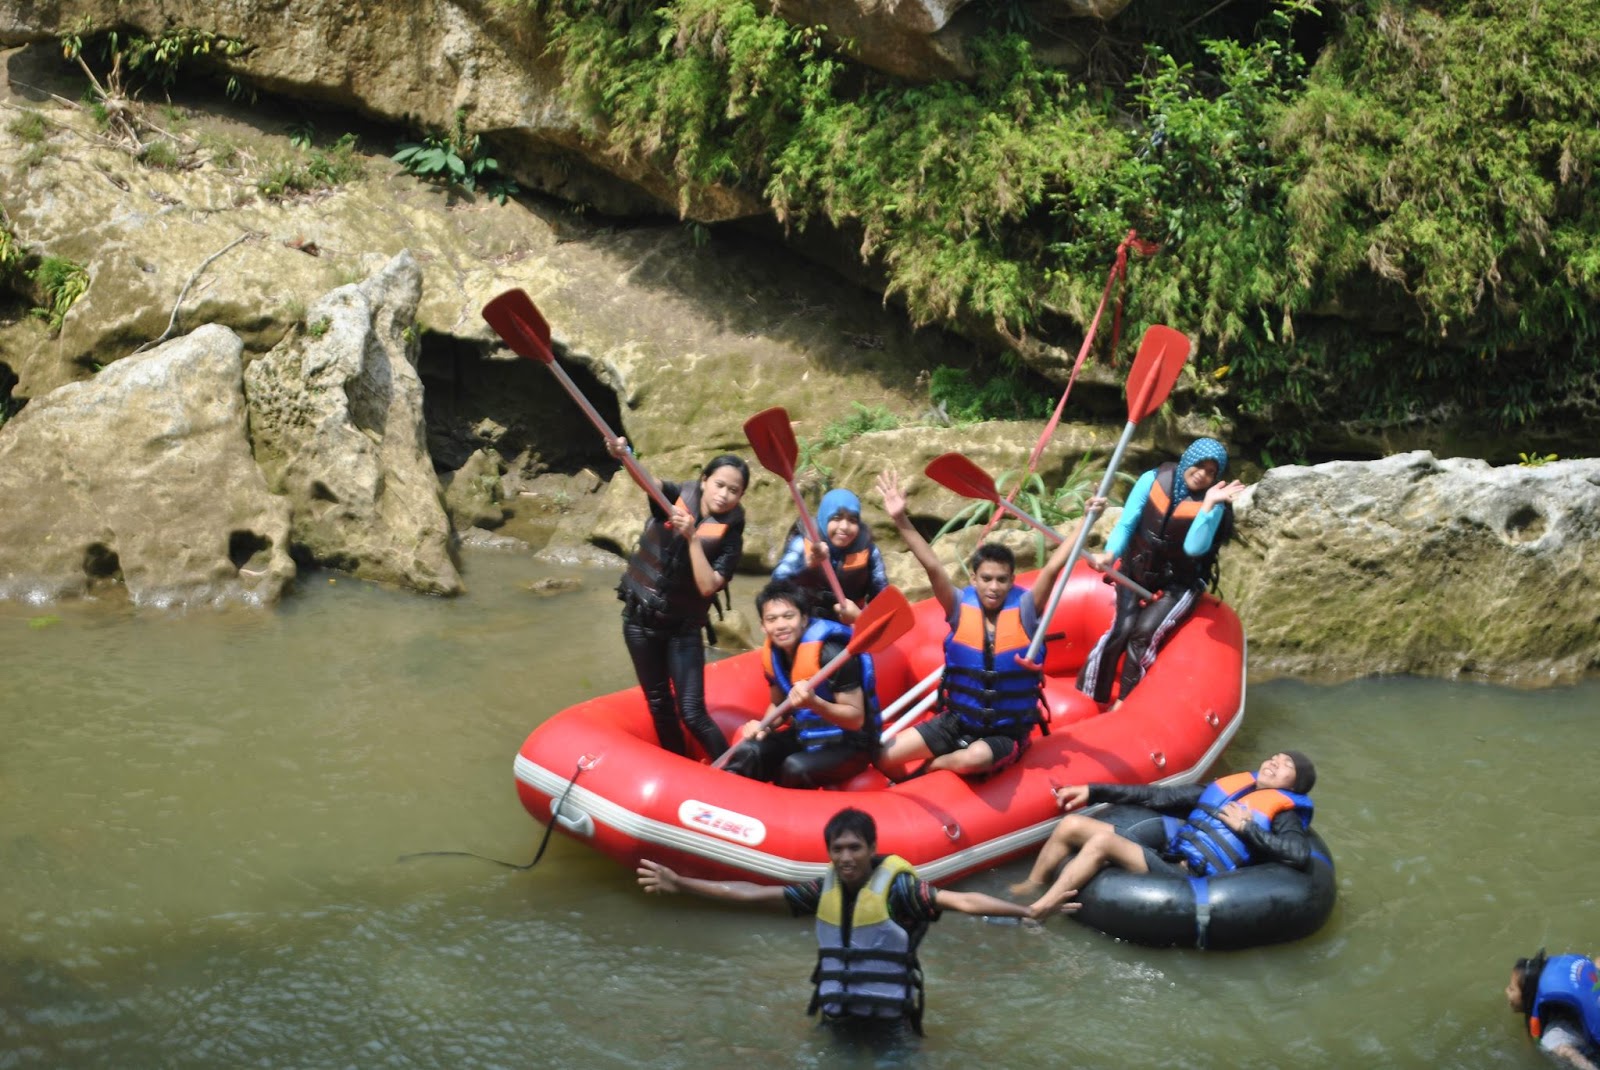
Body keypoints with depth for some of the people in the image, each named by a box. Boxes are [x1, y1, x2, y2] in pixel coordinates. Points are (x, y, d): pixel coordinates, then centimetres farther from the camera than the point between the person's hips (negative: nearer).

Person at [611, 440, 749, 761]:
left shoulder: (729, 536, -11)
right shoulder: (676, 497, -7)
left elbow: (707, 586, -21)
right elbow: (648, 479, -28)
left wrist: (692, 538, -27)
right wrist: (623, 455, -48)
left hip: (682, 628, -2)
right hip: (639, 618, 2)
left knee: (692, 714, -7)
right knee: (659, 706, 14)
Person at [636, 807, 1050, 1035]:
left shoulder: (896, 886, -14)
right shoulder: (825, 889, 0)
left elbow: (961, 901, -25)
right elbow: (750, 892, 5)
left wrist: (1028, 911, -38)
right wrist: (679, 884, 5)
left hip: (890, 1021, -4)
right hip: (839, 1019, 4)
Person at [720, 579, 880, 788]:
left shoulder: (830, 653, -24)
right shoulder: (773, 654, -2)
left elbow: (856, 718, -22)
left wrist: (814, 703, -38)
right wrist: (764, 726, -8)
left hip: (850, 746, -6)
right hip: (806, 737, 7)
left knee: (795, 768, -34)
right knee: (749, 752, -19)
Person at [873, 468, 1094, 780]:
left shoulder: (1024, 609, -9)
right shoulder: (962, 606, -5)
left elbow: (1052, 568, -18)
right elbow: (932, 567, -15)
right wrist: (901, 520, -25)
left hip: (1007, 732, -2)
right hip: (957, 722, 2)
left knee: (973, 759, -37)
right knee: (887, 758, -13)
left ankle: (927, 768, -1)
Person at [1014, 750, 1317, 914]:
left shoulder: (1281, 812, 5)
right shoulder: (1227, 787, 24)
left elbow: (1300, 854, -17)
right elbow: (1159, 797, 25)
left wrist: (1246, 828, -11)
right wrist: (1092, 791, 21)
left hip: (1189, 878, -7)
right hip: (1165, 853, 7)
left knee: (1104, 840, -28)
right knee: (1071, 825, -3)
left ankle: (1032, 914, -30)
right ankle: (1024, 892, 5)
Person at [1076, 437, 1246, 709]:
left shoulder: (1215, 504, -13)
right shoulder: (1153, 480, -8)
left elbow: (1194, 548, -26)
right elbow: (1125, 525, -5)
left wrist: (1209, 504, -34)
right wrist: (1109, 554, -24)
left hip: (1179, 587, -1)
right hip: (1136, 575, 2)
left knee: (1145, 632, -22)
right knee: (1122, 629, -19)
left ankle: (1123, 705, -12)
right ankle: (1088, 700, -13)